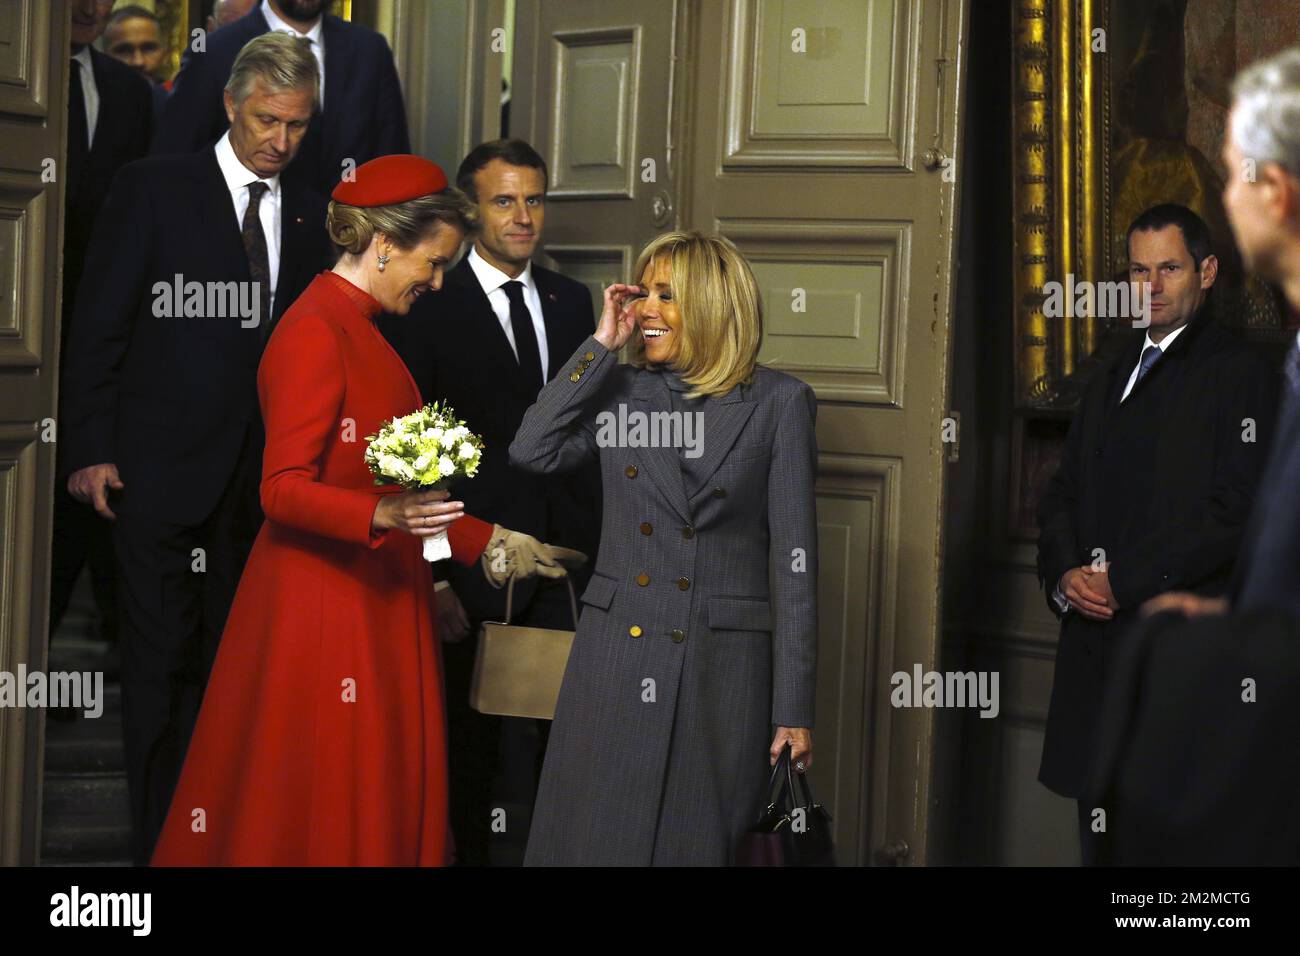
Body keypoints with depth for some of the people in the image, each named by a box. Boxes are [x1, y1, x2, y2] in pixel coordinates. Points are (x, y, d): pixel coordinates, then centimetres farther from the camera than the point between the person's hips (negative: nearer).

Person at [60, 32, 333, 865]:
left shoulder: (310, 217, 10)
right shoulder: (154, 189, -2)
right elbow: (99, 324, -4)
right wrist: (91, 449, -9)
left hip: (260, 479, 4)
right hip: (161, 472, -4)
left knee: (223, 662, 8)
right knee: (163, 660, 0)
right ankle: (159, 841, 8)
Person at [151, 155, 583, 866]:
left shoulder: (358, 329, 15)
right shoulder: (314, 333, -14)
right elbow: (284, 489, -20)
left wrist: (494, 544, 20)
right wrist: (386, 515, -34)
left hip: (377, 601, 9)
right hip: (323, 606, -9)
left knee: (384, 801, 8)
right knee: (311, 813, -5)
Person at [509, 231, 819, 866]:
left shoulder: (778, 402, -1)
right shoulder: (621, 391, 9)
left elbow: (793, 558, -3)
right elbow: (532, 452, -9)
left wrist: (794, 710, -6)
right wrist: (602, 344, -4)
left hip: (720, 669, -3)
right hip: (615, 656, 3)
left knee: (696, 845, 4)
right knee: (594, 839, 4)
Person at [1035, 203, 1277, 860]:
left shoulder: (1236, 373, -3)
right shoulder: (1111, 380, 21)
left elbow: (1234, 510, -12)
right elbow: (1062, 495, 19)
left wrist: (1123, 581, -13)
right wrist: (1065, 575, -2)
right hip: (1097, 635, 7)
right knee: (1103, 833, 8)